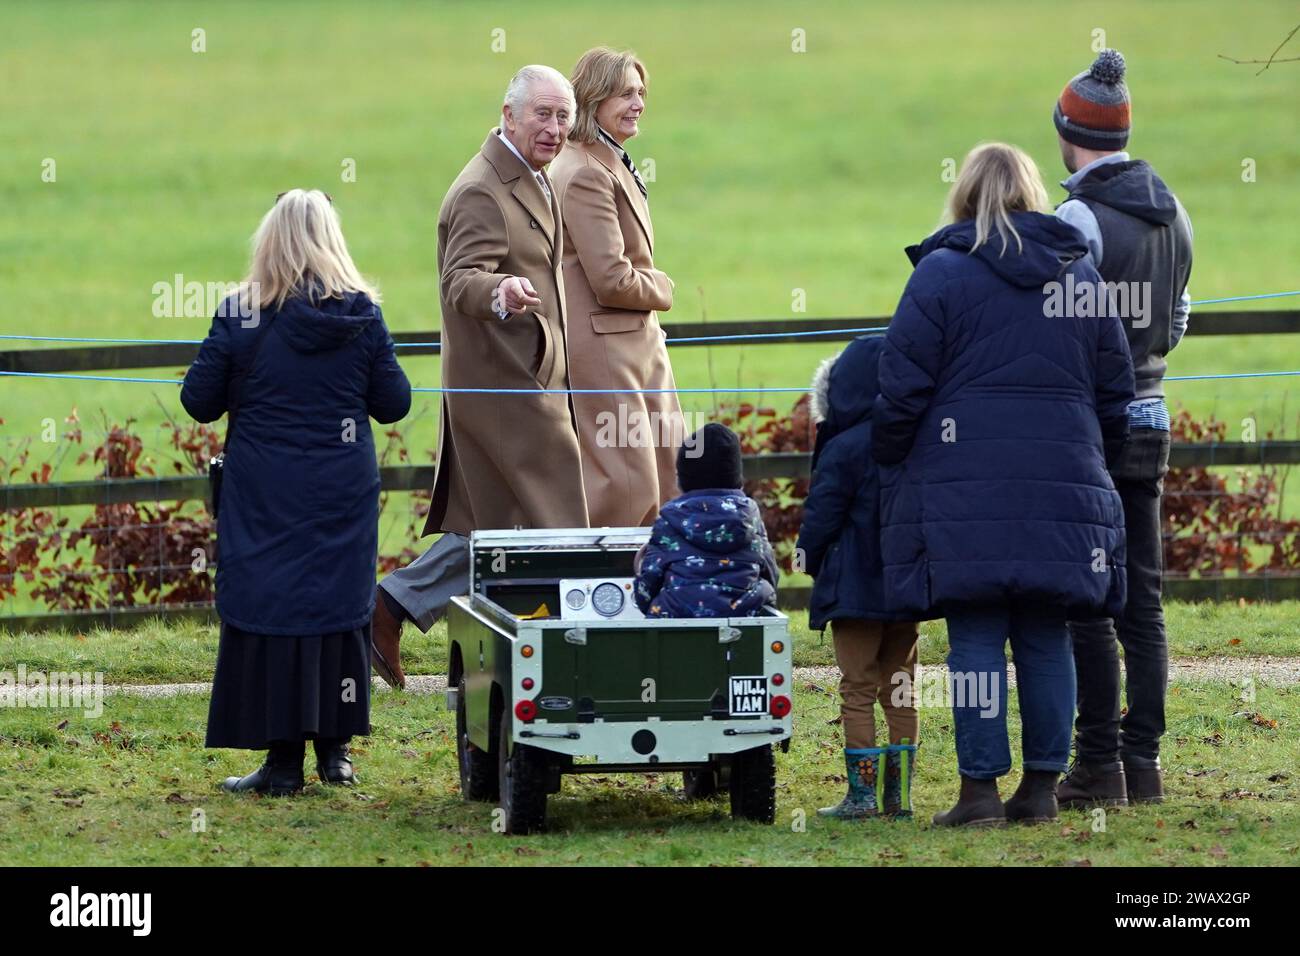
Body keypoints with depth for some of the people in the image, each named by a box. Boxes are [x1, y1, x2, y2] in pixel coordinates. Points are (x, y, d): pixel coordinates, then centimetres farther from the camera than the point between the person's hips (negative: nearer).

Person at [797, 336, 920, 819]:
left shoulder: (844, 451, -13)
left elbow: (821, 518, -9)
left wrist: (811, 560, 9)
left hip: (856, 591, -6)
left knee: (858, 690, -1)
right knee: (900, 693, 11)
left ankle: (862, 793, -4)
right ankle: (898, 793, 10)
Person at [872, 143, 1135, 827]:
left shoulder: (942, 273, -2)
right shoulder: (1080, 276, 11)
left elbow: (903, 390, -4)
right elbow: (1114, 391, 15)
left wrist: (886, 461, 9)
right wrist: (1091, 459, 26)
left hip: (966, 494, -4)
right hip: (1064, 488, 4)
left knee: (976, 637, -3)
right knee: (1045, 639, 8)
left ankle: (980, 787, -5)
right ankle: (1042, 784, 9)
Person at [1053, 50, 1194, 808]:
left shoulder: (1080, 219, -15)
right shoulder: (1173, 216, 9)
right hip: (1149, 420, 7)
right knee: (1141, 601, 9)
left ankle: (1099, 766, -5)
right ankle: (1144, 762, 10)